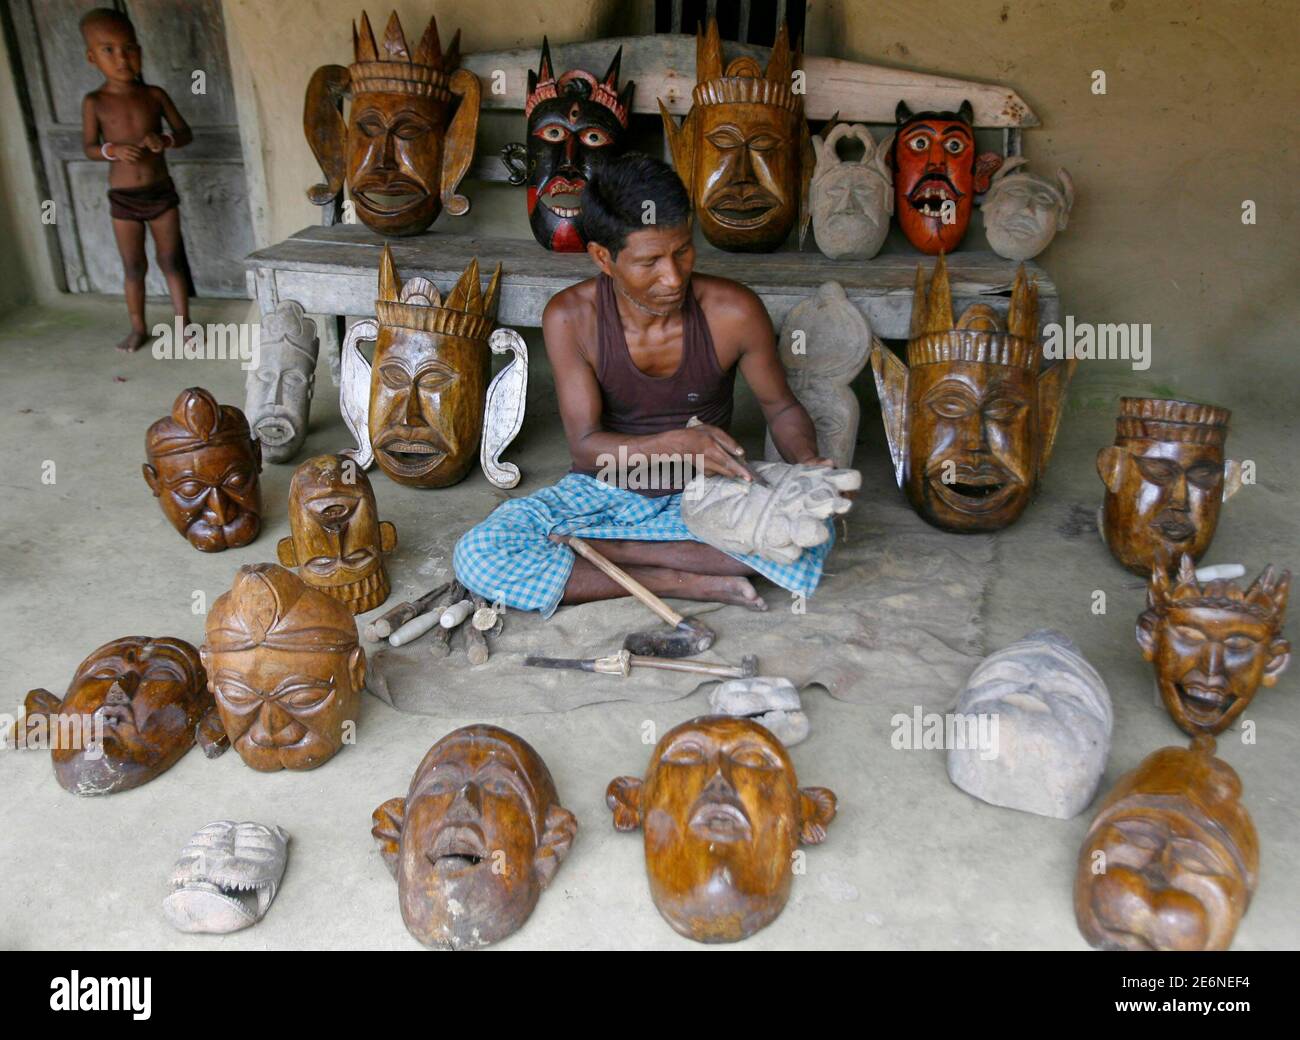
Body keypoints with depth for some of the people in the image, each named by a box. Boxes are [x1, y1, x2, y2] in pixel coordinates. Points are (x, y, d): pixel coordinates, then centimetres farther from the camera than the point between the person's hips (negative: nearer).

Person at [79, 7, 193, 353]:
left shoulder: (155, 95, -3)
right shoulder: (94, 102, -5)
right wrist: (113, 150, -24)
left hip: (161, 192, 0)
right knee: (133, 267, 8)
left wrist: (164, 139, -20)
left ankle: (184, 324, 15)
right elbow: (88, 148, -3)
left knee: (171, 260, 7)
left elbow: (186, 134, 1)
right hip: (123, 198, 0)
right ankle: (137, 327, 20)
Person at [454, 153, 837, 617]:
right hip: (603, 491, 0)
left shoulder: (733, 311, -16)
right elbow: (586, 447, -19)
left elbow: (781, 406, -1)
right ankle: (689, 583, -21)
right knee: (477, 554, -25)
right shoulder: (570, 317, -17)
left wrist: (809, 465, -23)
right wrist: (678, 444, -37)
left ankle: (580, 546, -20)